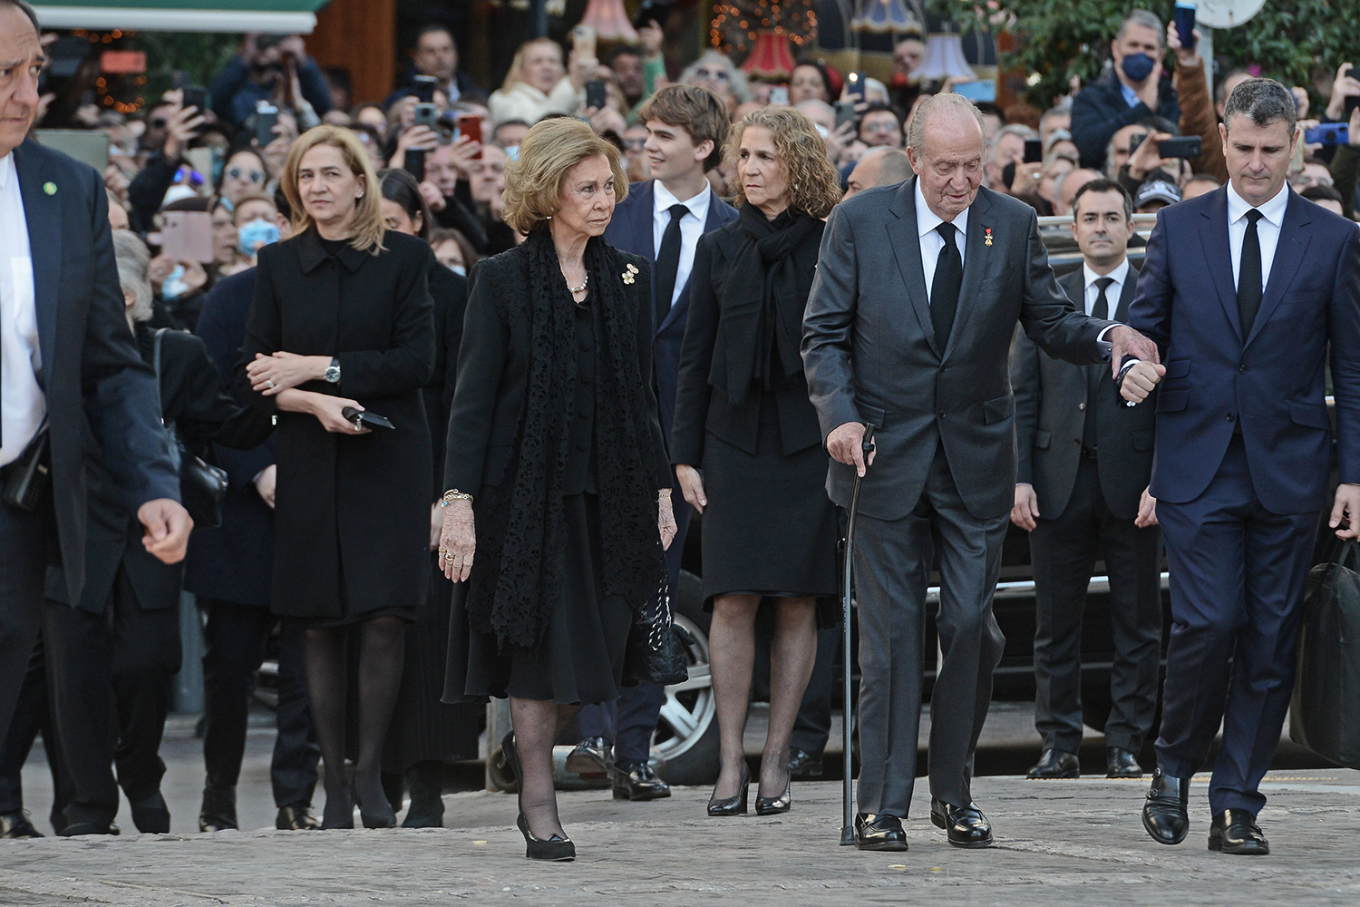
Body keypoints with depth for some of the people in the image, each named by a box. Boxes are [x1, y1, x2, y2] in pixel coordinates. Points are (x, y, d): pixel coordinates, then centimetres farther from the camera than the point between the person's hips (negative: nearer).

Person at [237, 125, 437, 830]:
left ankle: (370, 772, -1)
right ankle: (334, 782, 5)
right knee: (321, 627, 0)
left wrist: (319, 368, -11)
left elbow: (417, 361, -6)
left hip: (389, 458, -2)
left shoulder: (404, 258, 2)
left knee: (385, 618, -11)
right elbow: (254, 377, 4)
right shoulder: (278, 265, 8)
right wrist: (315, 402, -14)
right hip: (311, 463, 2)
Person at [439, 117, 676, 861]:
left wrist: (660, 490, 8)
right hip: (525, 487, -4)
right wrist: (459, 501, -14)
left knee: (592, 656, 2)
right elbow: (473, 398, -7)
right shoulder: (503, 280, -4)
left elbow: (640, 395, 13)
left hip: (607, 492, 4)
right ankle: (539, 805, 7)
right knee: (539, 647, -3)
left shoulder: (628, 278, 9)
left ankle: (528, 748, 30)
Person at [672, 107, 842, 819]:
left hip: (811, 441, -2)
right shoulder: (720, 251, 9)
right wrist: (684, 455, 4)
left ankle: (775, 760, 5)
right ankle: (731, 765, -4)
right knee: (733, 600, -7)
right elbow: (695, 358, 10)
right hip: (735, 438, 2)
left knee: (798, 602, -2)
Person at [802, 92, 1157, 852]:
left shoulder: (1013, 225, 1)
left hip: (976, 458, 1)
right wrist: (840, 414, -15)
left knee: (973, 626, 1)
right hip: (887, 451, -1)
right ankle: (884, 802, 6)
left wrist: (1108, 335, -18)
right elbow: (825, 334, 0)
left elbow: (1049, 323, 3)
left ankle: (955, 791, 16)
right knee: (892, 631, 0)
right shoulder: (860, 223, -3)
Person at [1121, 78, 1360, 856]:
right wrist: (1136, 364, -12)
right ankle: (1175, 770, 10)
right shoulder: (1179, 228, 7)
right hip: (1199, 467, -1)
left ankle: (1238, 807, 9)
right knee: (1209, 623, -13)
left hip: (1288, 470, 1)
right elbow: (1147, 322, 13)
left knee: (1270, 642, 1)